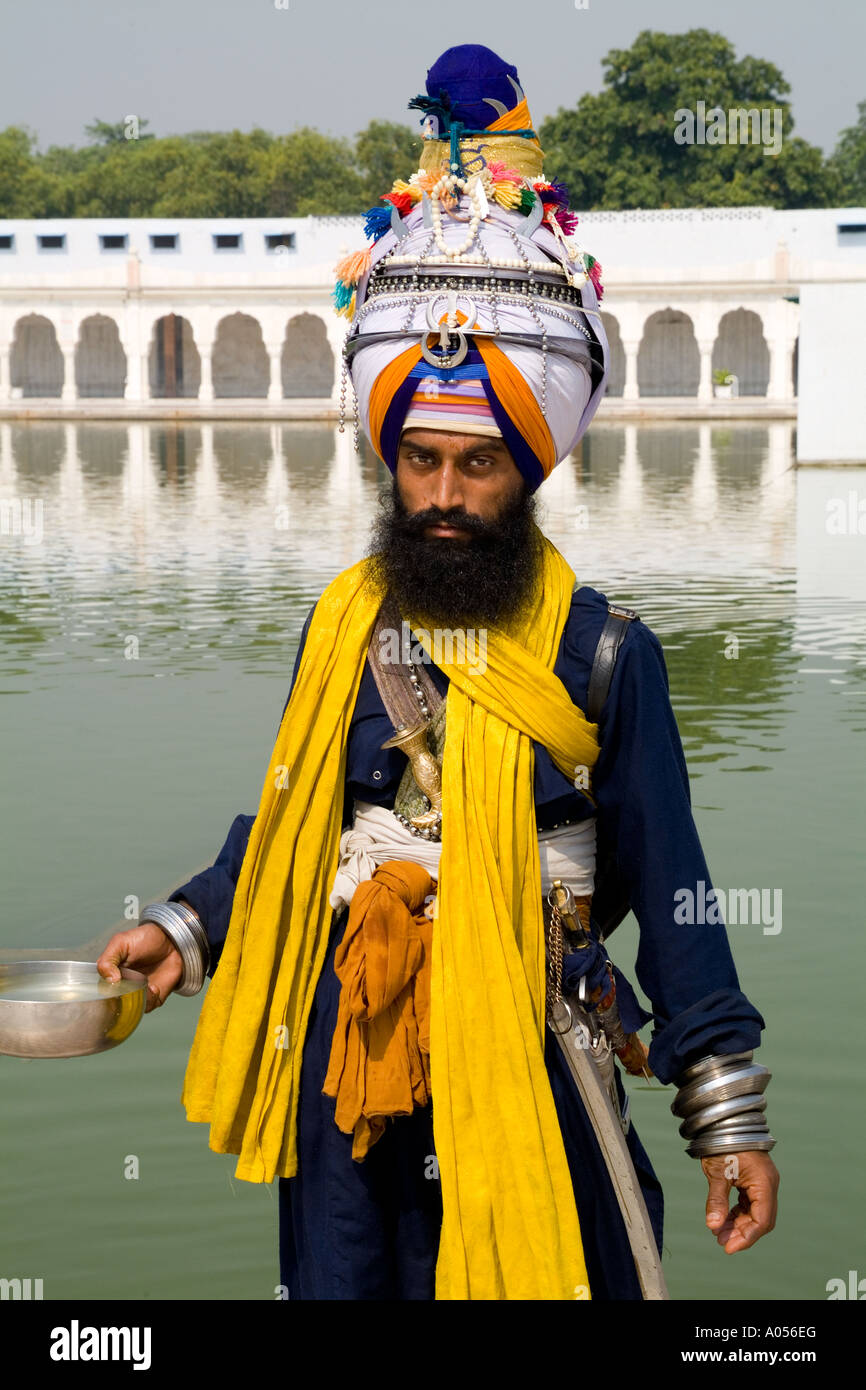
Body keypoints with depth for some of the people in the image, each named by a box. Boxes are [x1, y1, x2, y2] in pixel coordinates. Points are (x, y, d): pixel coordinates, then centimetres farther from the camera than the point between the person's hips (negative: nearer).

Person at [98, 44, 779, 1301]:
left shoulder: (603, 651, -7)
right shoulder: (339, 626, 3)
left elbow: (669, 890, -5)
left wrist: (729, 1117, -6)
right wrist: (183, 929, 4)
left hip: (525, 1057, -3)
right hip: (344, 1050, 3)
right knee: (343, 1281, 14)